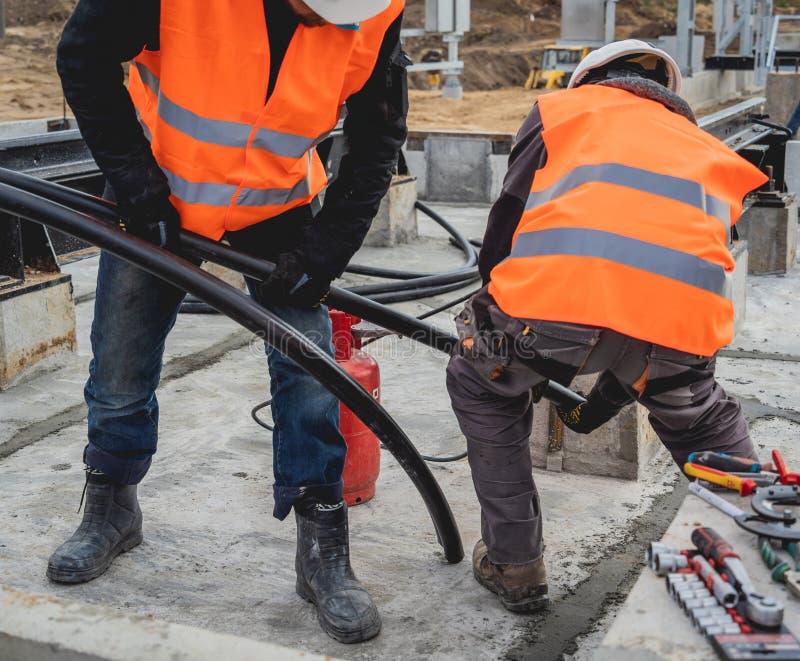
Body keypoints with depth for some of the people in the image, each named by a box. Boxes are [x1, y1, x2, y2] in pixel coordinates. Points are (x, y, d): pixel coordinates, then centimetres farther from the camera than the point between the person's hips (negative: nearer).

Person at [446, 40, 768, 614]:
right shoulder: (711, 152, 38)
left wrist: (497, 326, 39)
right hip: (681, 311, 3)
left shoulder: (564, 107, 30)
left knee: (481, 389, 29)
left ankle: (514, 565, 31)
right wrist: (604, 400, 48)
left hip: (557, 287, -2)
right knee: (701, 423, 36)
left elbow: (505, 227, 21)